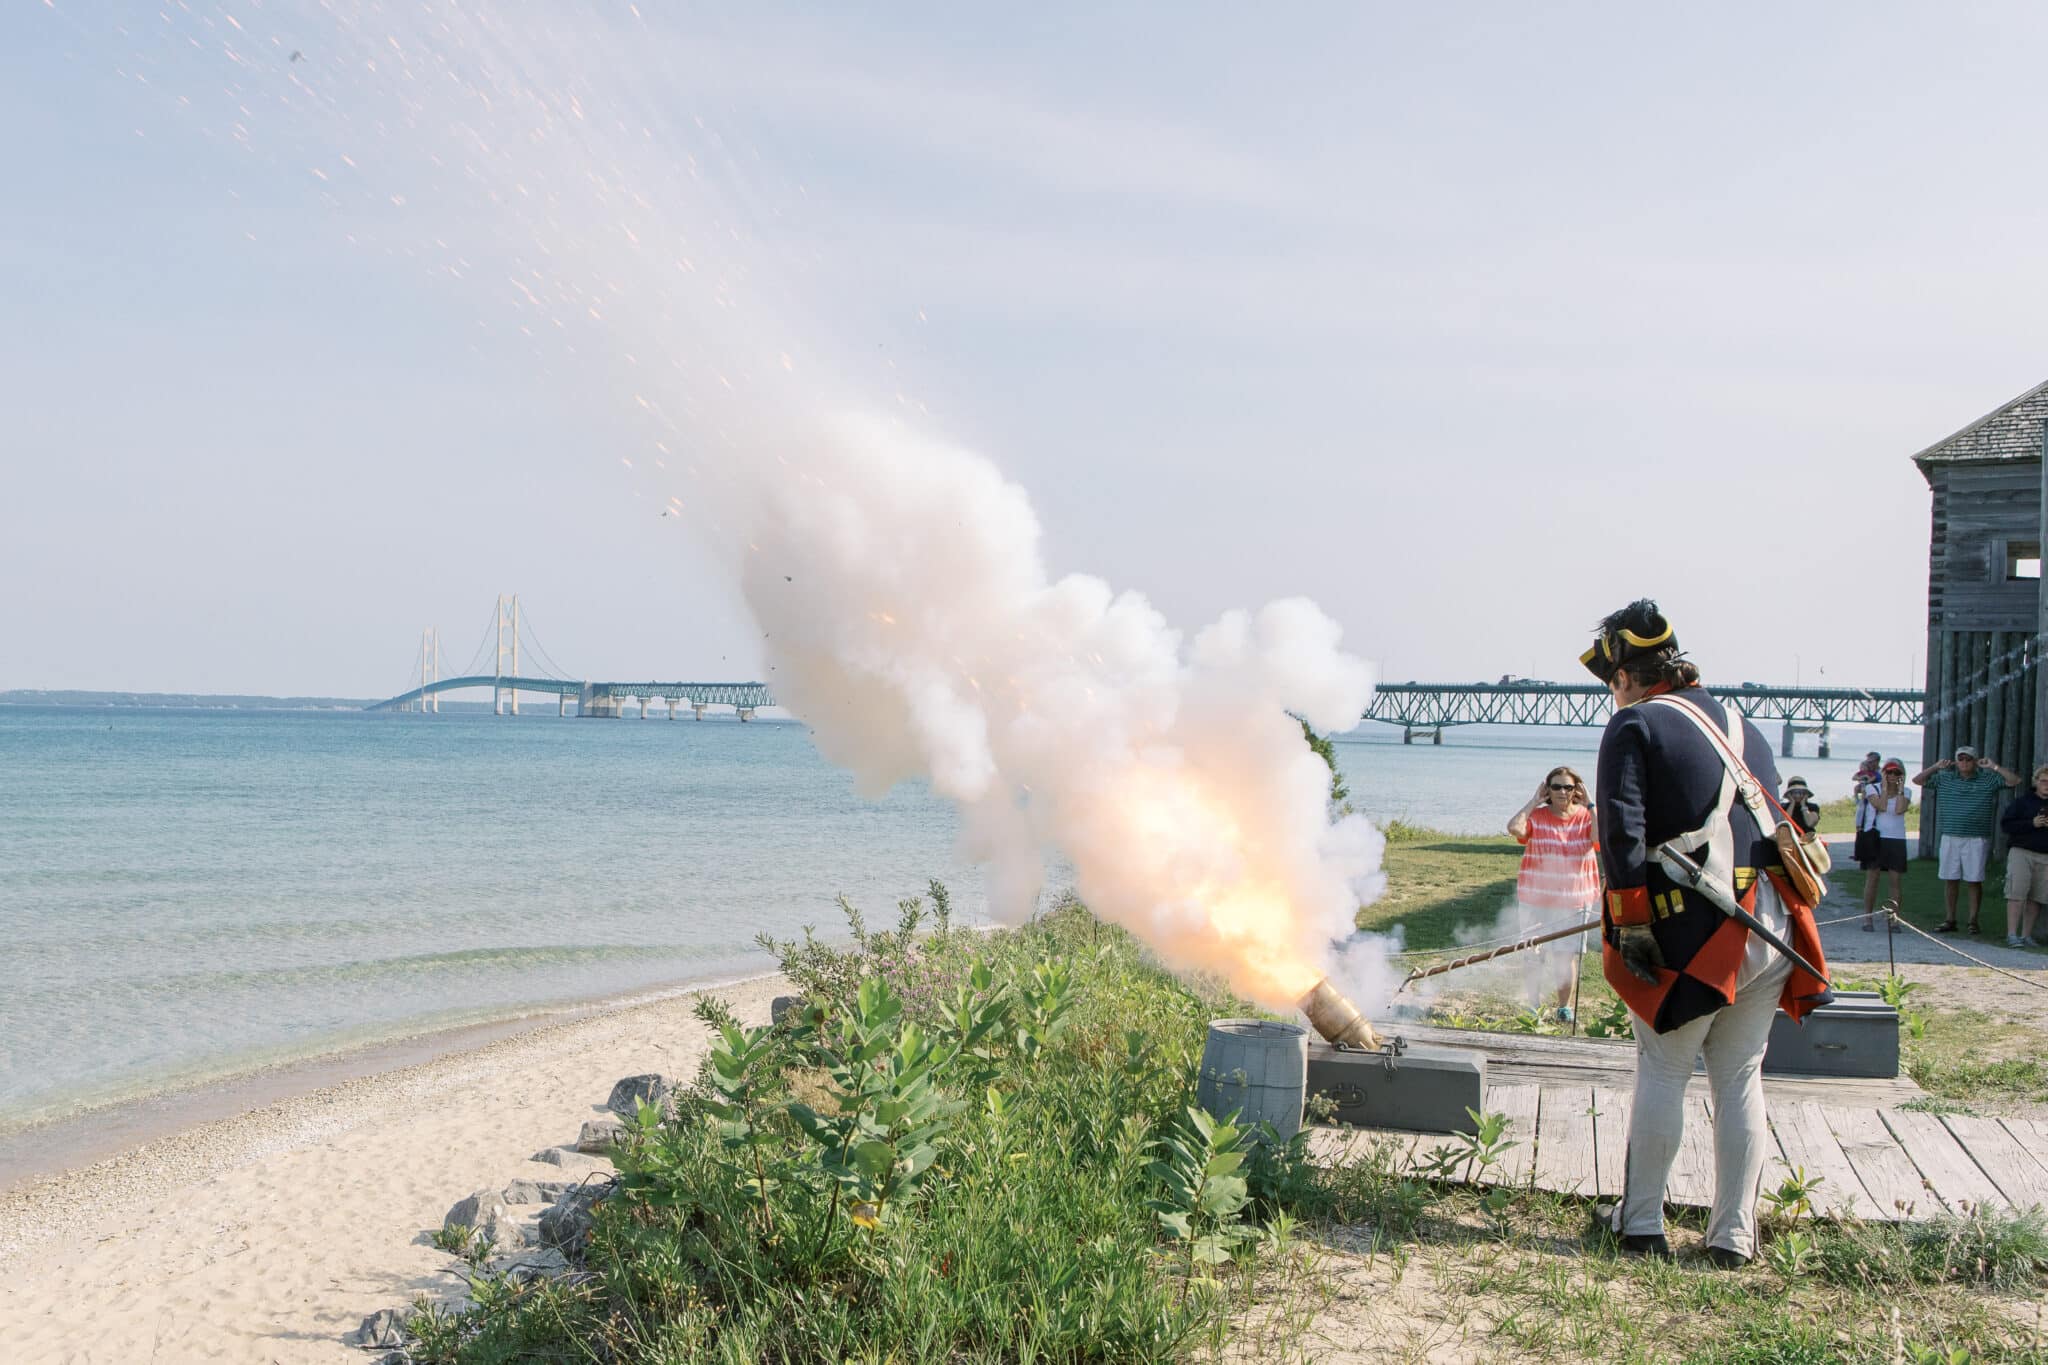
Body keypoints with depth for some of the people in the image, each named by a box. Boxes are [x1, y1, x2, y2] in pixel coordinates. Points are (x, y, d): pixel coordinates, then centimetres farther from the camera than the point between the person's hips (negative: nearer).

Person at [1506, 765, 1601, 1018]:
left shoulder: (1585, 816, 1)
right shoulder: (1536, 816, -1)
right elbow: (1514, 828, -21)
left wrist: (1589, 805, -13)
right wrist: (1534, 801, -11)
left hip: (1573, 900, 0)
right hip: (1536, 899, 0)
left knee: (1567, 955, 4)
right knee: (1535, 956, 5)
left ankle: (1564, 1005, 18)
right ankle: (1533, 1004, 18)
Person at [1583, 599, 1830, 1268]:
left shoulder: (1635, 725, -2)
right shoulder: (1741, 726, 20)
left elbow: (1623, 830, -14)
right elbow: (1777, 819, 22)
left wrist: (1631, 919, -14)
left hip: (1696, 926, -6)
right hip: (1773, 922, 6)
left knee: (1662, 1071, 5)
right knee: (1741, 1076, 11)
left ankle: (1641, 1223, 11)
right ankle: (1734, 1235, 15)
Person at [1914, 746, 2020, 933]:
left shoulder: (1987, 781, 3)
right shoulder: (1945, 779, 10)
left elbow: (2015, 780, -5)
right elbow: (1917, 780, 11)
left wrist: (1993, 767, -8)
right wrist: (1937, 767, 2)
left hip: (1976, 839, -2)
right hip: (1949, 838, 2)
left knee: (1974, 881, 0)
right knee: (1950, 880, 5)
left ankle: (1973, 921, 7)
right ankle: (1950, 921, 11)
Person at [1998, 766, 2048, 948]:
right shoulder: (2022, 802, 4)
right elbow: (2005, 824, -3)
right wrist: (2032, 824, -14)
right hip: (2022, 852, -3)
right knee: (2017, 893, -10)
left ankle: (2026, 935, 11)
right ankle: (2012, 935, -11)